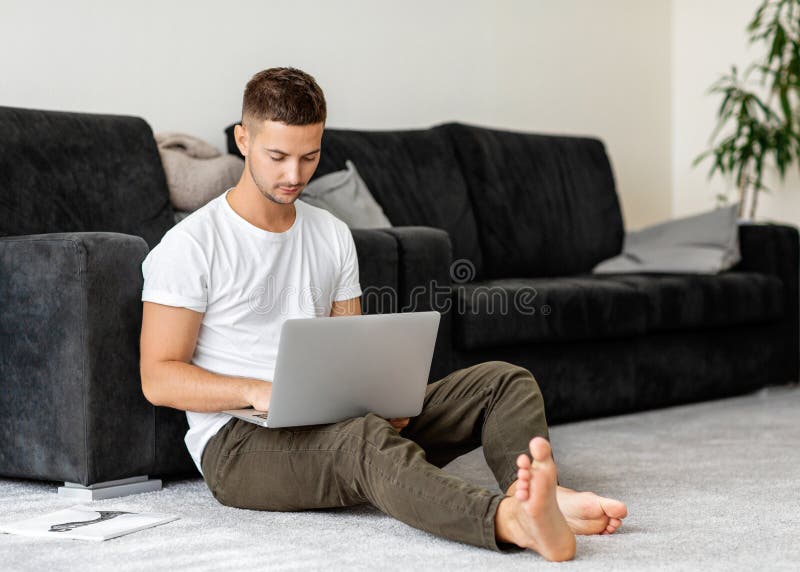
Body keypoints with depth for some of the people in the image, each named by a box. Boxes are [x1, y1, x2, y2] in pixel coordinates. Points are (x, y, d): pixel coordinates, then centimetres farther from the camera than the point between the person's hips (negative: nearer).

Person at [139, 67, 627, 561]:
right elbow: (159, 377, -8)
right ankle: (509, 521, -66)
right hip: (241, 443, -7)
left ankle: (539, 492, -41)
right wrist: (257, 390, -23)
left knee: (503, 381, -8)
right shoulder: (191, 246, -3)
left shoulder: (333, 235, 16)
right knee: (364, 437, -40)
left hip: (329, 419, 7)